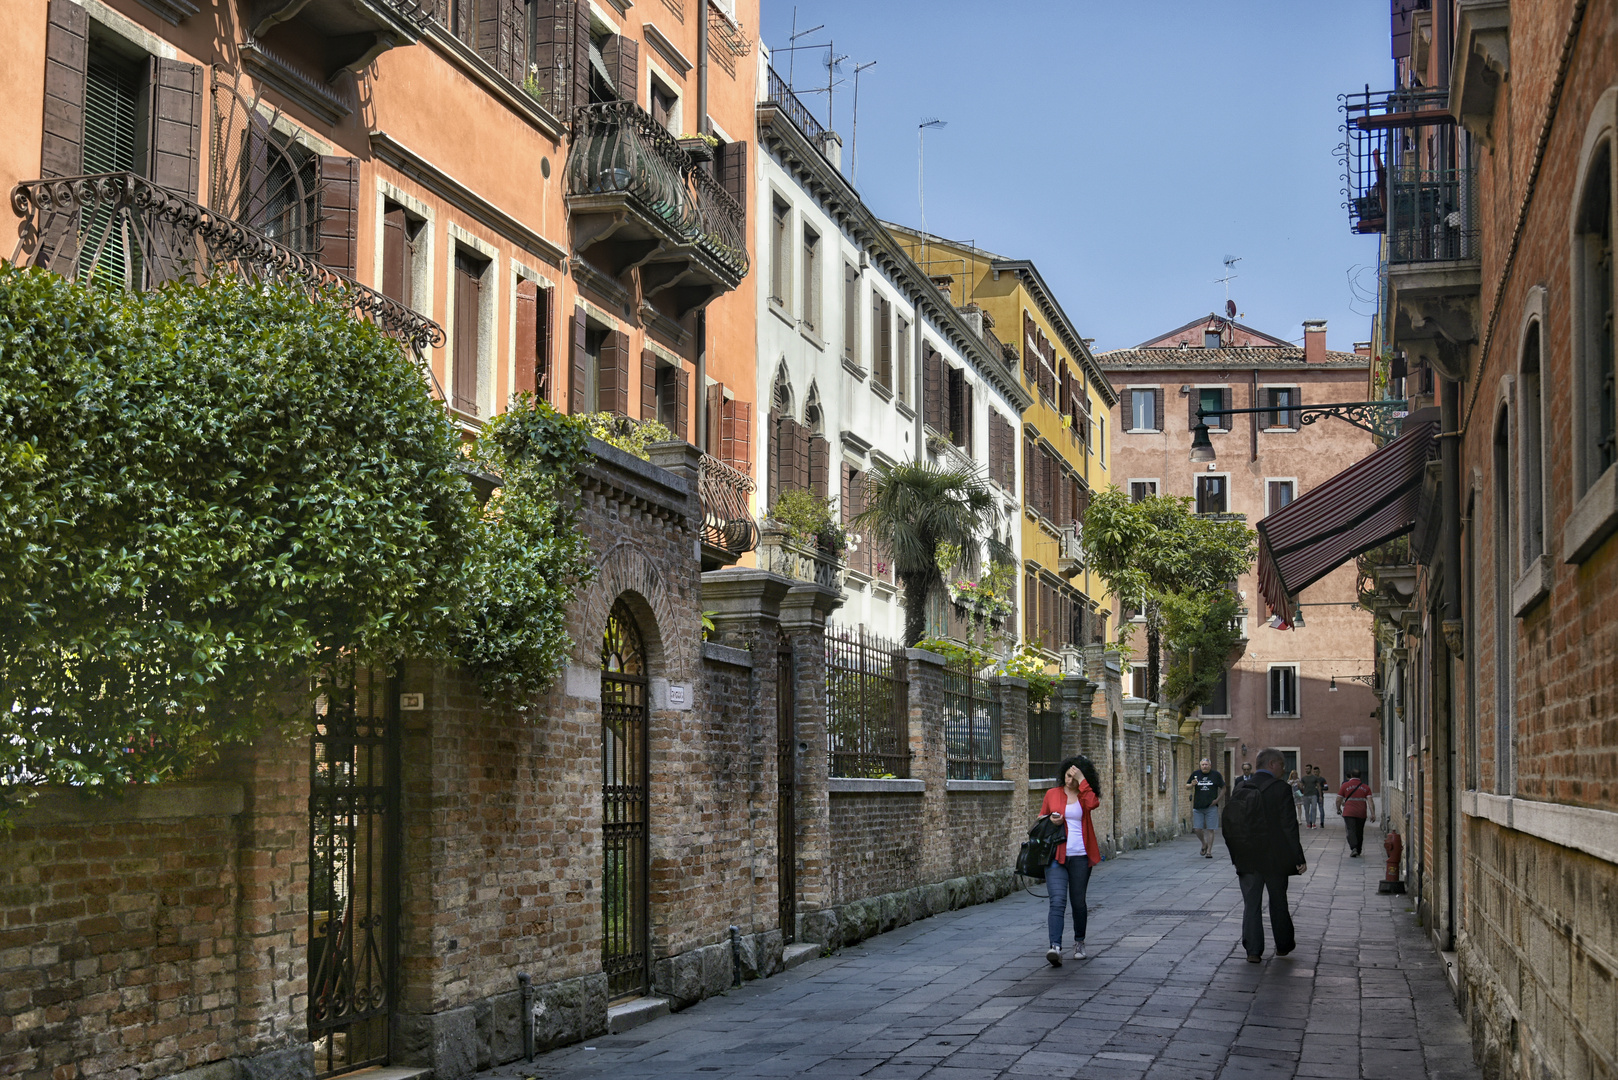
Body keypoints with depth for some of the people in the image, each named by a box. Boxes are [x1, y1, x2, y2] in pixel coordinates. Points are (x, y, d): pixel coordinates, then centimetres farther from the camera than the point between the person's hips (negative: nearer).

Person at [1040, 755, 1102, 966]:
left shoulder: (1085, 795, 5)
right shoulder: (1052, 794, 8)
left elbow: (1093, 803, -19)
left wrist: (1082, 780, -15)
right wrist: (1050, 820, -4)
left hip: (1080, 856, 1)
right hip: (1056, 855, 0)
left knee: (1078, 901, 11)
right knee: (1058, 901, -14)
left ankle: (1079, 942, 31)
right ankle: (1055, 947, -24)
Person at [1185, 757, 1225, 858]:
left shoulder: (1216, 774, 3)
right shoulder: (1195, 774, 7)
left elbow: (1223, 788, 10)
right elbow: (1187, 786, 14)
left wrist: (1218, 799, -2)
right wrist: (1192, 785, -9)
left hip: (1211, 807, -2)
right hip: (1198, 807, 2)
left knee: (1210, 829, -3)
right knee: (1197, 829, -1)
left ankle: (1209, 851, 4)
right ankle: (1204, 844, 26)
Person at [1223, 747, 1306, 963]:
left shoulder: (1240, 789, 3)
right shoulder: (1280, 788, -11)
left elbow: (1228, 826, 6)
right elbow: (1289, 826, -14)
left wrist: (1236, 856, 14)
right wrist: (1299, 858, -10)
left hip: (1247, 859, 3)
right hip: (1274, 858, -3)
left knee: (1251, 904, 6)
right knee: (1278, 902, 14)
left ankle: (1253, 951, 1)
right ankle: (1283, 945, 29)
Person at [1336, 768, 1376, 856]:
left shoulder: (1345, 785, 0)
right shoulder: (1365, 787, 6)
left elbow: (1338, 800, 1)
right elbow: (1369, 800, -4)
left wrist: (1338, 809, 19)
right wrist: (1373, 814, -8)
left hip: (1349, 813, -3)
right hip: (1361, 813, 3)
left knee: (1351, 831, -7)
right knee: (1359, 832, 14)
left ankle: (1353, 848, -28)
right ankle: (1358, 852, 23)